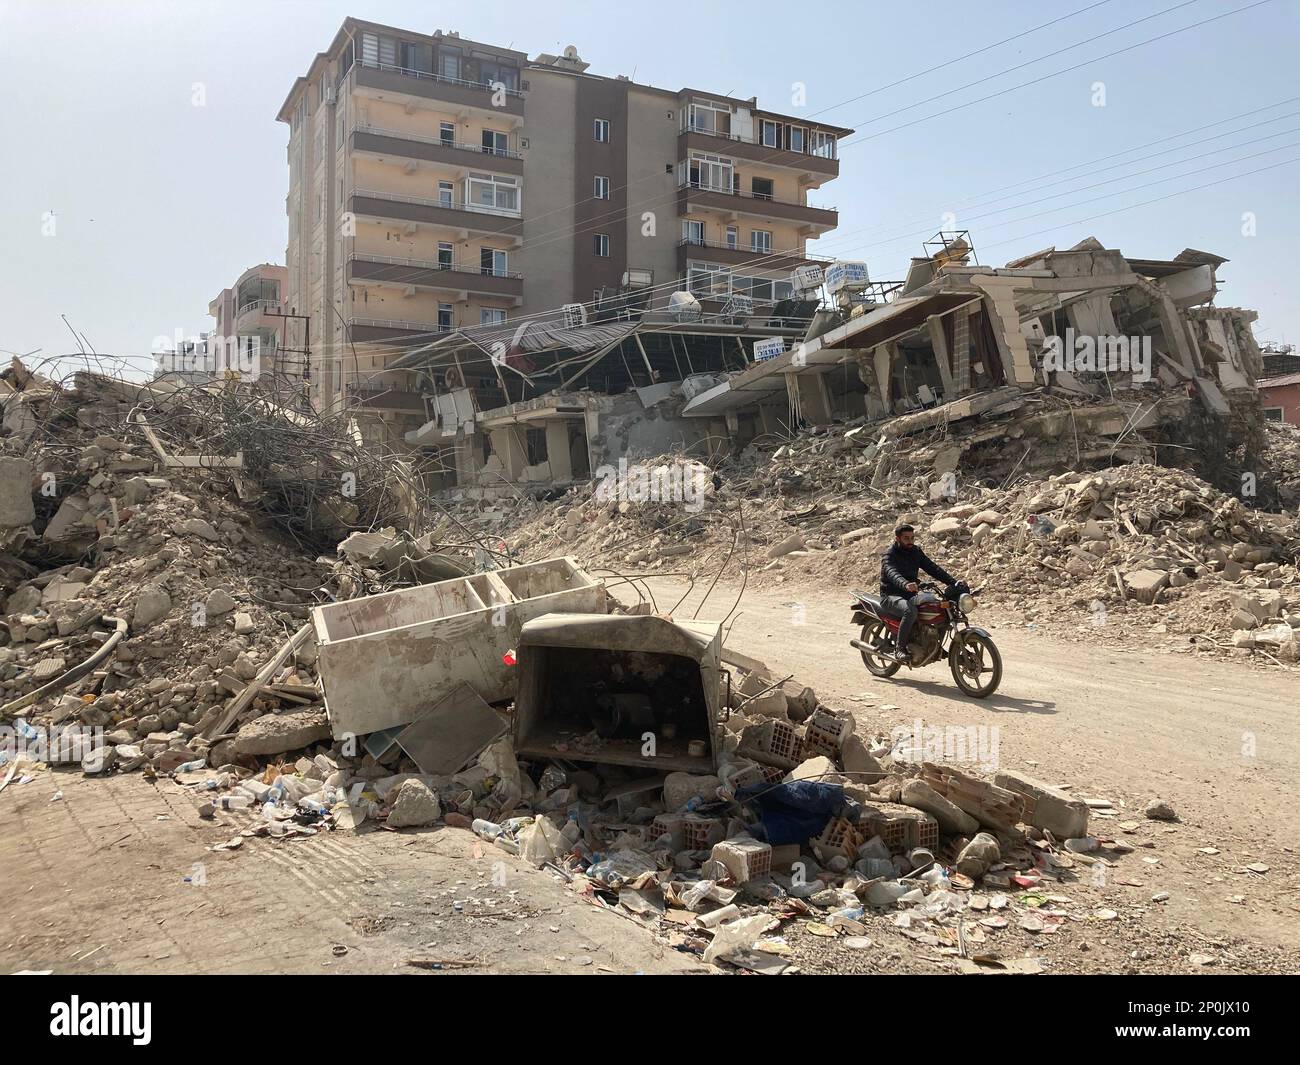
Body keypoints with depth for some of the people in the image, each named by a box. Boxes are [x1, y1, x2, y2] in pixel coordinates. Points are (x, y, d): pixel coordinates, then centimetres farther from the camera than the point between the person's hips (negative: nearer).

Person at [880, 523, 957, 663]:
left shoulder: (916, 552, 10)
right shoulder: (889, 556, -12)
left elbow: (933, 568, 3)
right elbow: (892, 573, -33)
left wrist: (954, 583, -11)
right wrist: (905, 585, -55)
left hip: (911, 595, 7)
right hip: (891, 596, -7)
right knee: (910, 610, -37)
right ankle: (900, 650, -29)